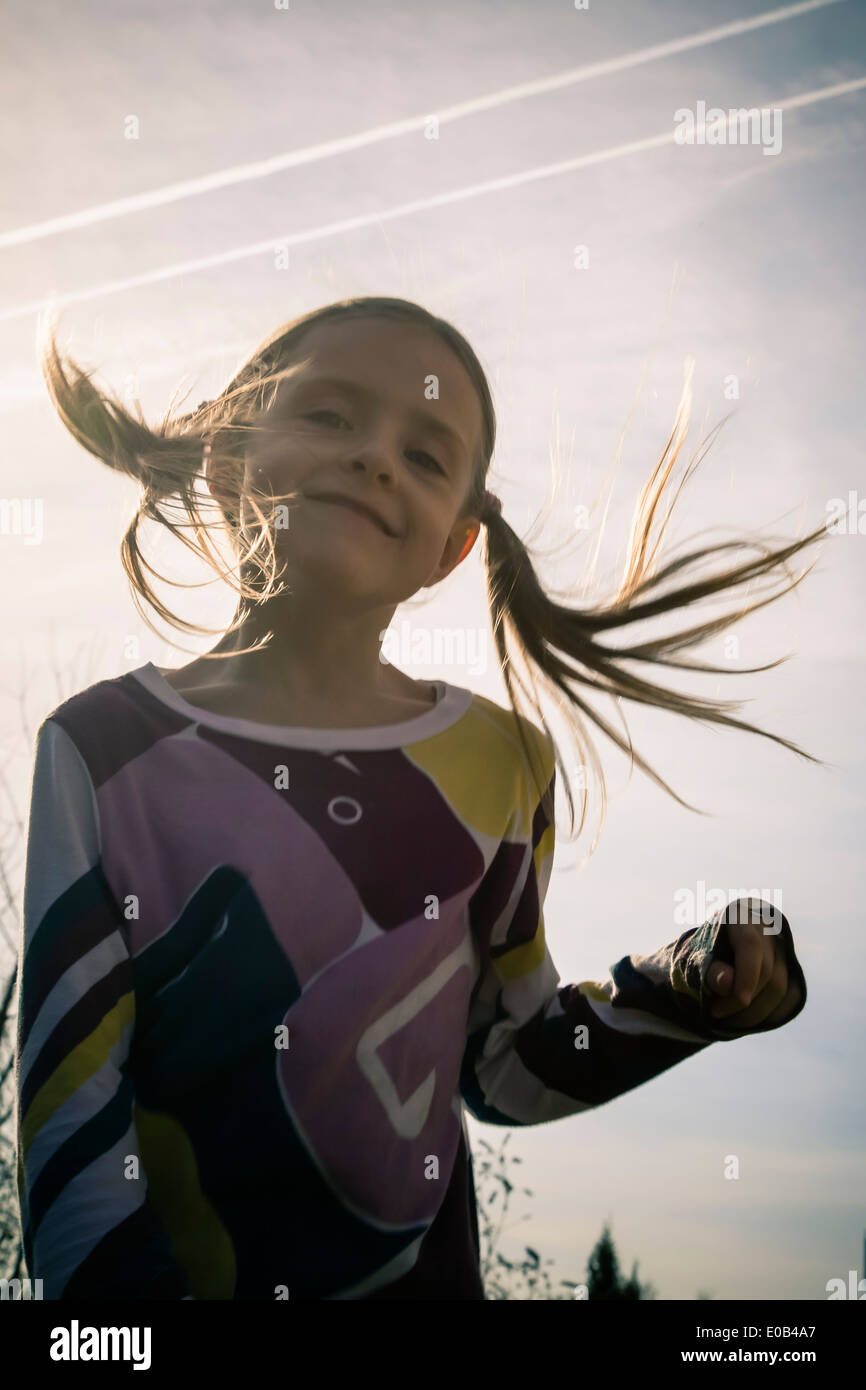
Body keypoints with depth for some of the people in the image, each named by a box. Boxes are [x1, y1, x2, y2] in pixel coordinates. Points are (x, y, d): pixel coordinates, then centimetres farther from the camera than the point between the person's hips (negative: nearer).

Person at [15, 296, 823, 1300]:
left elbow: (499, 1067, 4)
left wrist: (682, 991, -8)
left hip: (421, 1270, 3)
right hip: (179, 1270, -2)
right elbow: (68, 1114, -12)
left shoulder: (500, 762, -3)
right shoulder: (104, 747, -12)